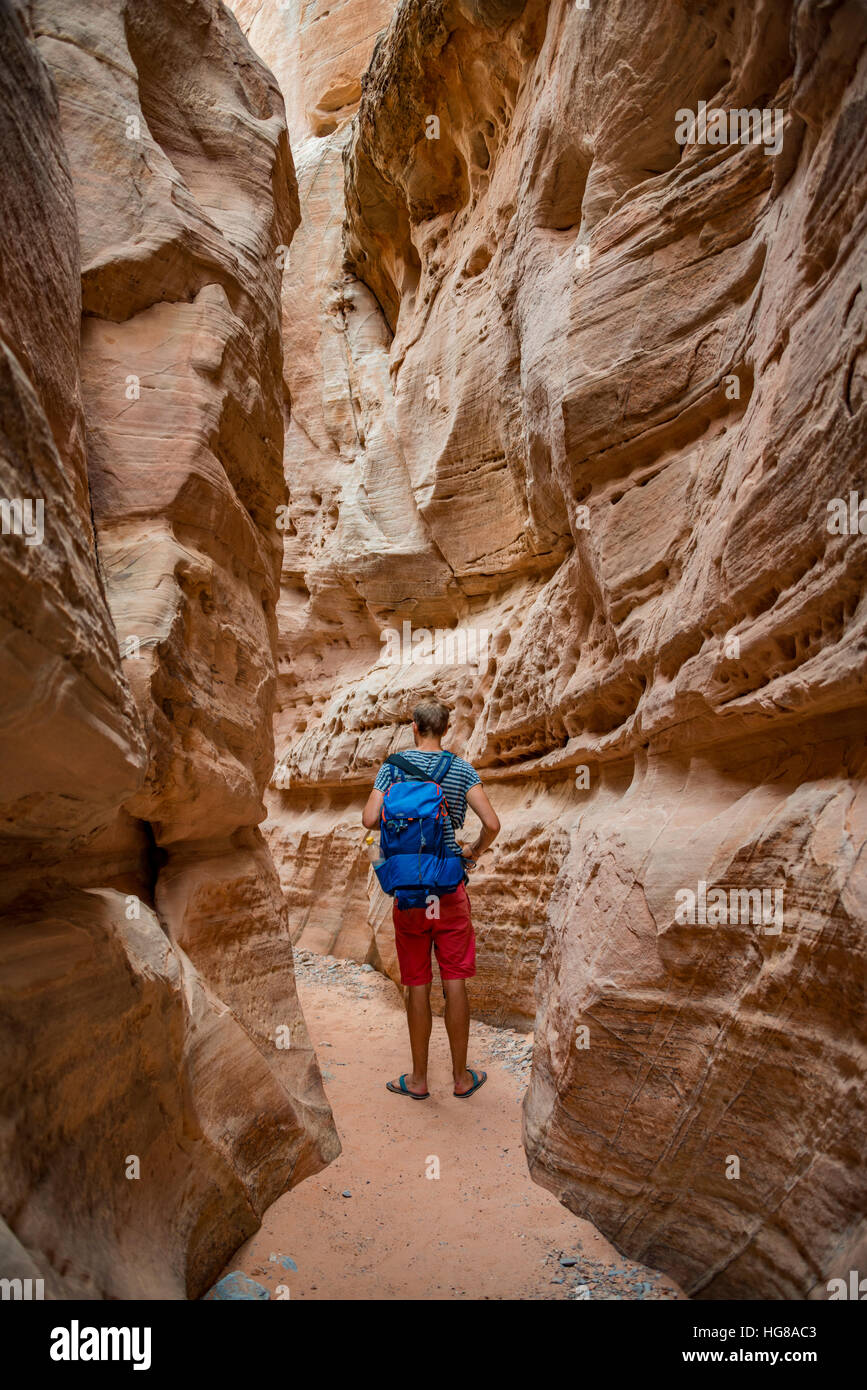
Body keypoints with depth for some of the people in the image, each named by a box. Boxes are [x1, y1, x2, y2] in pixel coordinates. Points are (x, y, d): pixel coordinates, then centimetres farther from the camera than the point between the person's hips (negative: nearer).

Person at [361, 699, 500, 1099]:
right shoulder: (462, 770, -2)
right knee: (454, 982, 8)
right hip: (450, 886, 0)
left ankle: (418, 1079, 21)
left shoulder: (394, 765, -2)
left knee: (417, 985, 9)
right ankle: (461, 1077, 20)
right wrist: (474, 851, 7)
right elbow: (492, 824, -12)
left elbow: (370, 819, -10)